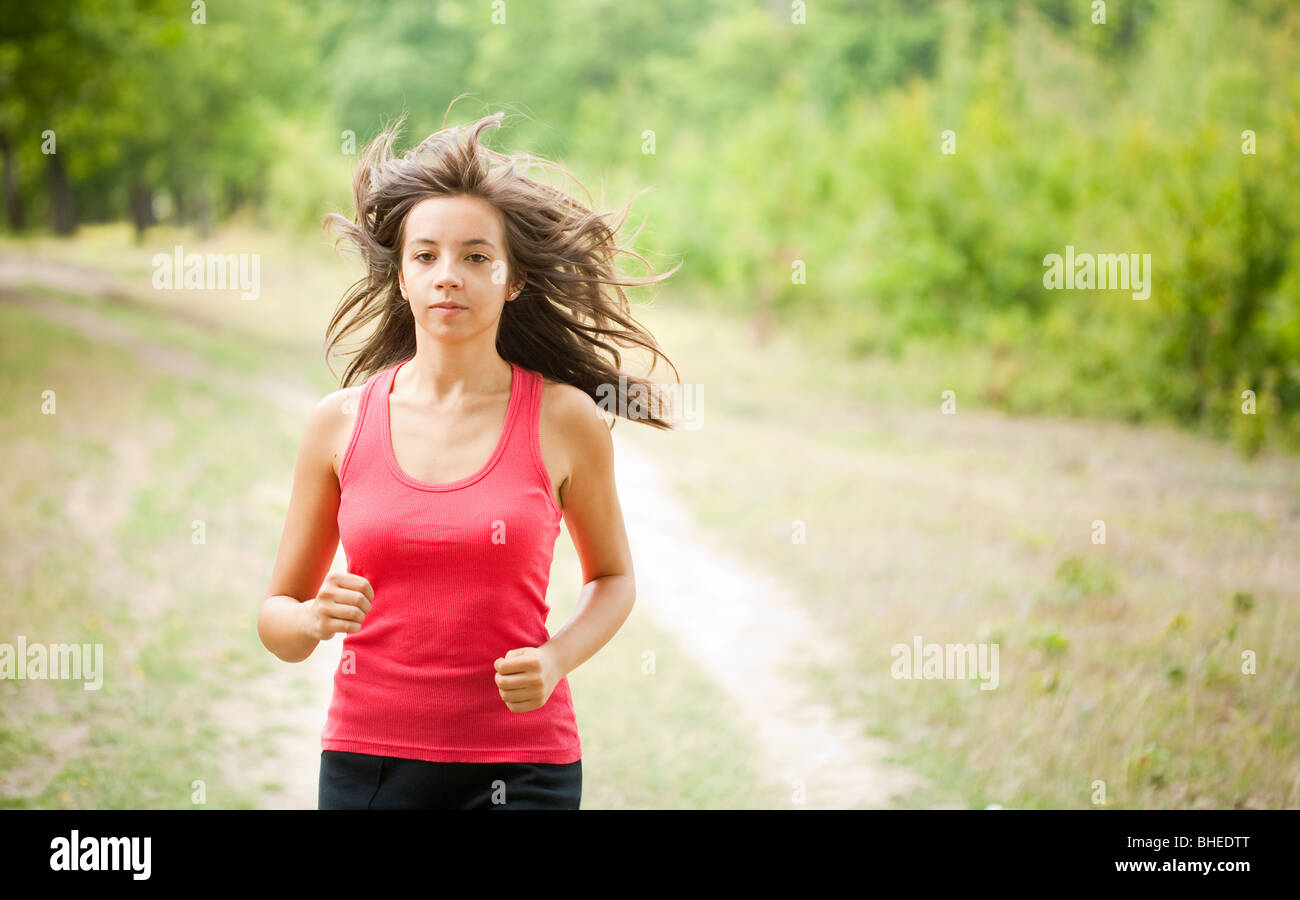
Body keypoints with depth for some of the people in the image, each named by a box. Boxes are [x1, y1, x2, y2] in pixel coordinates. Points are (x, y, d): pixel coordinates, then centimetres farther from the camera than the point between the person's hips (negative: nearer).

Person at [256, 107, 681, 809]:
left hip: (520, 767, -2)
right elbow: (276, 615, 9)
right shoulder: (341, 421, 1)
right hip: (368, 759, 2)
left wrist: (556, 660, -5)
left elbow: (612, 576, 13)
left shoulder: (564, 419, -2)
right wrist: (314, 620, -13)